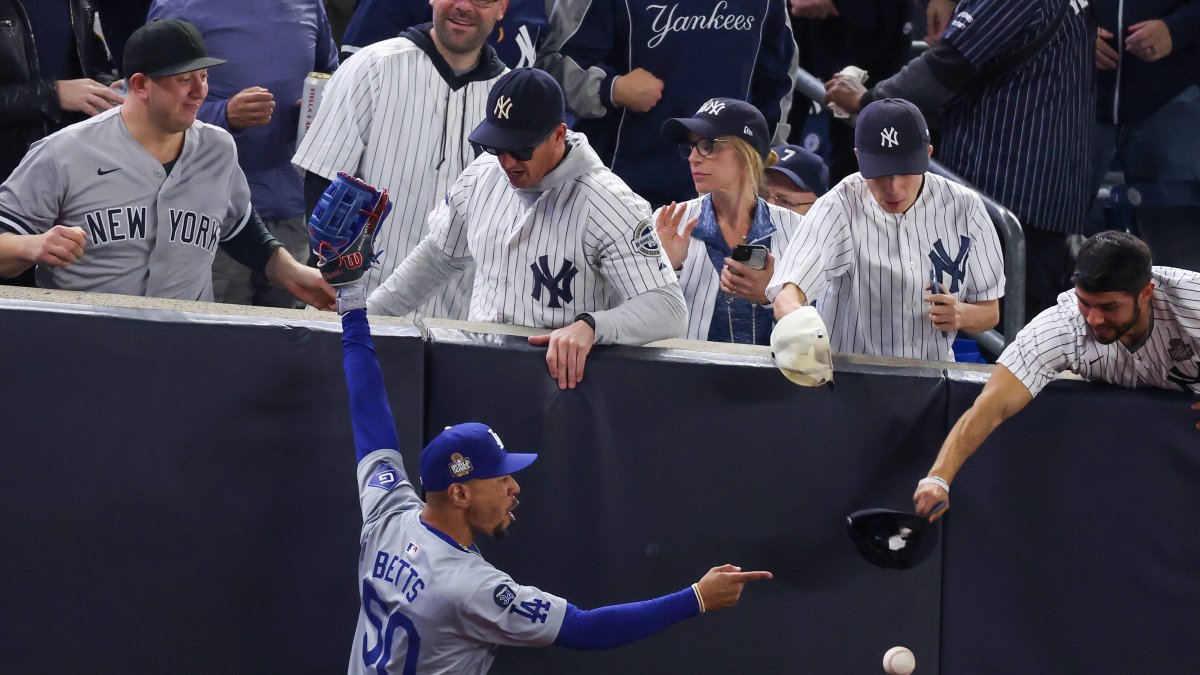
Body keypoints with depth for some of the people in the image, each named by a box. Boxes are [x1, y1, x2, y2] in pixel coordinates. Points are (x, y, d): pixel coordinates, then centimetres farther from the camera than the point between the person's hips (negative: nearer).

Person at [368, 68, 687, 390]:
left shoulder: (607, 204, -15)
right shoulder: (481, 177, 7)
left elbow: (669, 309, -22)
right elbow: (437, 256, 26)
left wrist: (589, 326, -39)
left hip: (563, 377, -4)